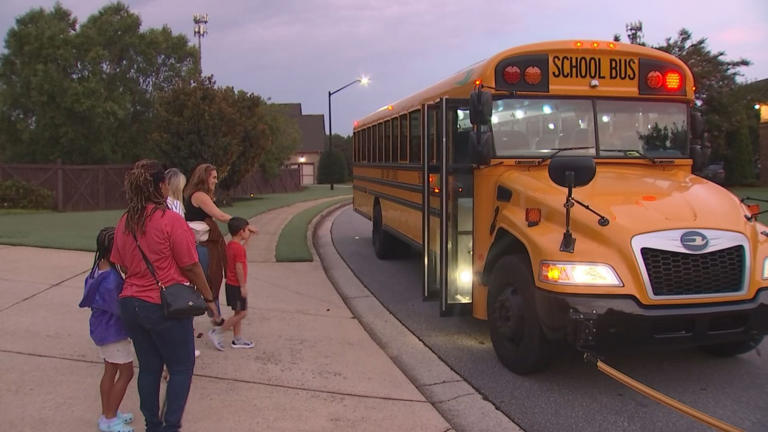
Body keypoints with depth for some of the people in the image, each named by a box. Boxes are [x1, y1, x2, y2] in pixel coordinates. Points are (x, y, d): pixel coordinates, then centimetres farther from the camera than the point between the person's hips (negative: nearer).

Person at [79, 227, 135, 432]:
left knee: (110, 371, 19)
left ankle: (107, 414, 32)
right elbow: (120, 307, -24)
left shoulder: (100, 269, 0)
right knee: (126, 373, 4)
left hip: (104, 329, 9)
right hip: (113, 332, -9)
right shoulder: (110, 279, -29)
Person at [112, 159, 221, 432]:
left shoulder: (124, 222, 4)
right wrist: (208, 298, -2)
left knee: (149, 367, 17)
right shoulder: (171, 221, -16)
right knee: (181, 368, 8)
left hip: (131, 304, 6)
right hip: (165, 306, -6)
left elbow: (122, 265, 12)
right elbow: (191, 267, -13)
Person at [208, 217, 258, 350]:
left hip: (230, 284, 10)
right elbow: (239, 268, -23)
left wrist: (249, 234, 29)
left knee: (238, 313, 15)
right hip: (236, 286, -10)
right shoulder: (239, 248, -21)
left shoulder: (230, 245, 8)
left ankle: (238, 339, 21)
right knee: (241, 313, -2)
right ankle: (216, 332, 1)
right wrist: (243, 287, -19)